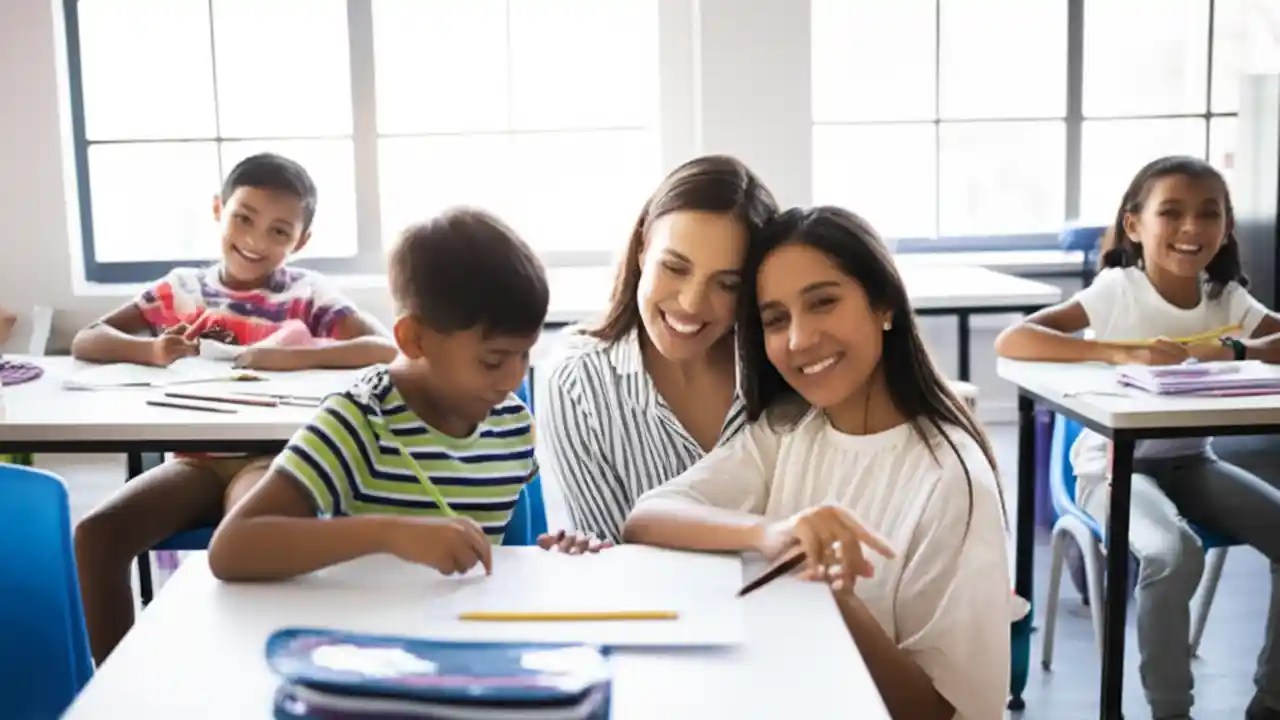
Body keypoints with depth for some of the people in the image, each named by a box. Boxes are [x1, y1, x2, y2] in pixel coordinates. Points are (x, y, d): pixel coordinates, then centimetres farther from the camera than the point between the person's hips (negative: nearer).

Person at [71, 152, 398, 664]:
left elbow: (388, 350, -13)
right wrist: (147, 349, -11)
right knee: (93, 534, -19)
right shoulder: (180, 288, 11)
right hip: (193, 461, 4)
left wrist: (293, 357, -24)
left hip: (267, 460, -4)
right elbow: (84, 341, 11)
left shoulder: (307, 296, 1)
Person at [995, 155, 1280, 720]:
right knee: (1175, 553, -32)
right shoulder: (1117, 290, -14)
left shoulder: (1227, 297, 1)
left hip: (1190, 462, 6)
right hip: (1114, 465, -5)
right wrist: (1120, 352, -33)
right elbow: (1010, 342, -25)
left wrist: (1233, 351, -25)